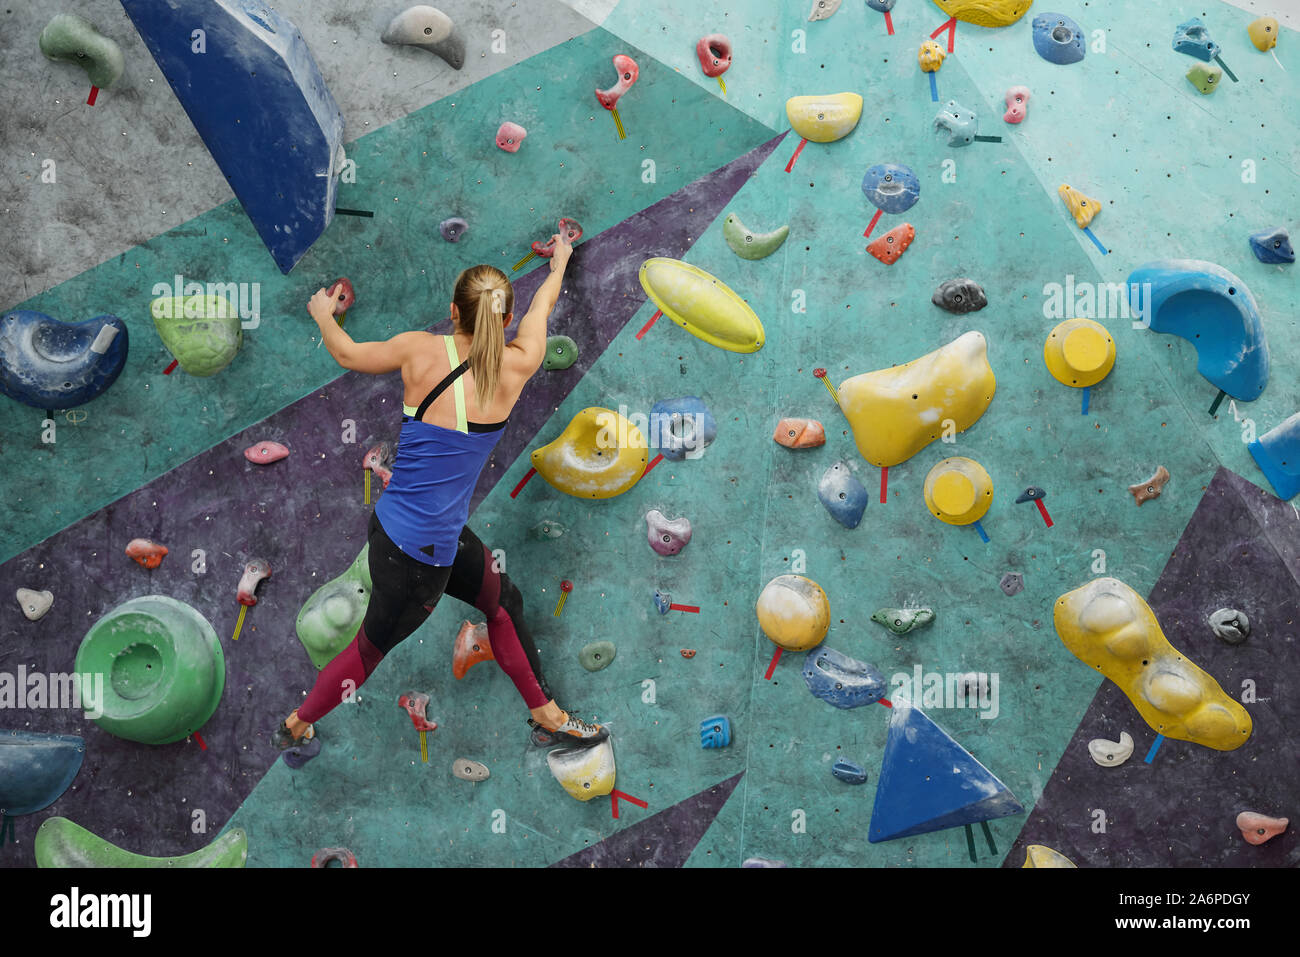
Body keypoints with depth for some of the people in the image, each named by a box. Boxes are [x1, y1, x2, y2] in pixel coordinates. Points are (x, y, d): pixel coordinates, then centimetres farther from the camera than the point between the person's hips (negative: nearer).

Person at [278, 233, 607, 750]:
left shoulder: (421, 351, -11)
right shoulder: (517, 366, -15)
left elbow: (348, 354, 7)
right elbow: (542, 306, 6)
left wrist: (323, 315, 28)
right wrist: (560, 261, 27)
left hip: (393, 525, 5)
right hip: (419, 552, -5)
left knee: (504, 601, 23)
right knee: (371, 648, 18)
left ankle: (547, 715, 39)